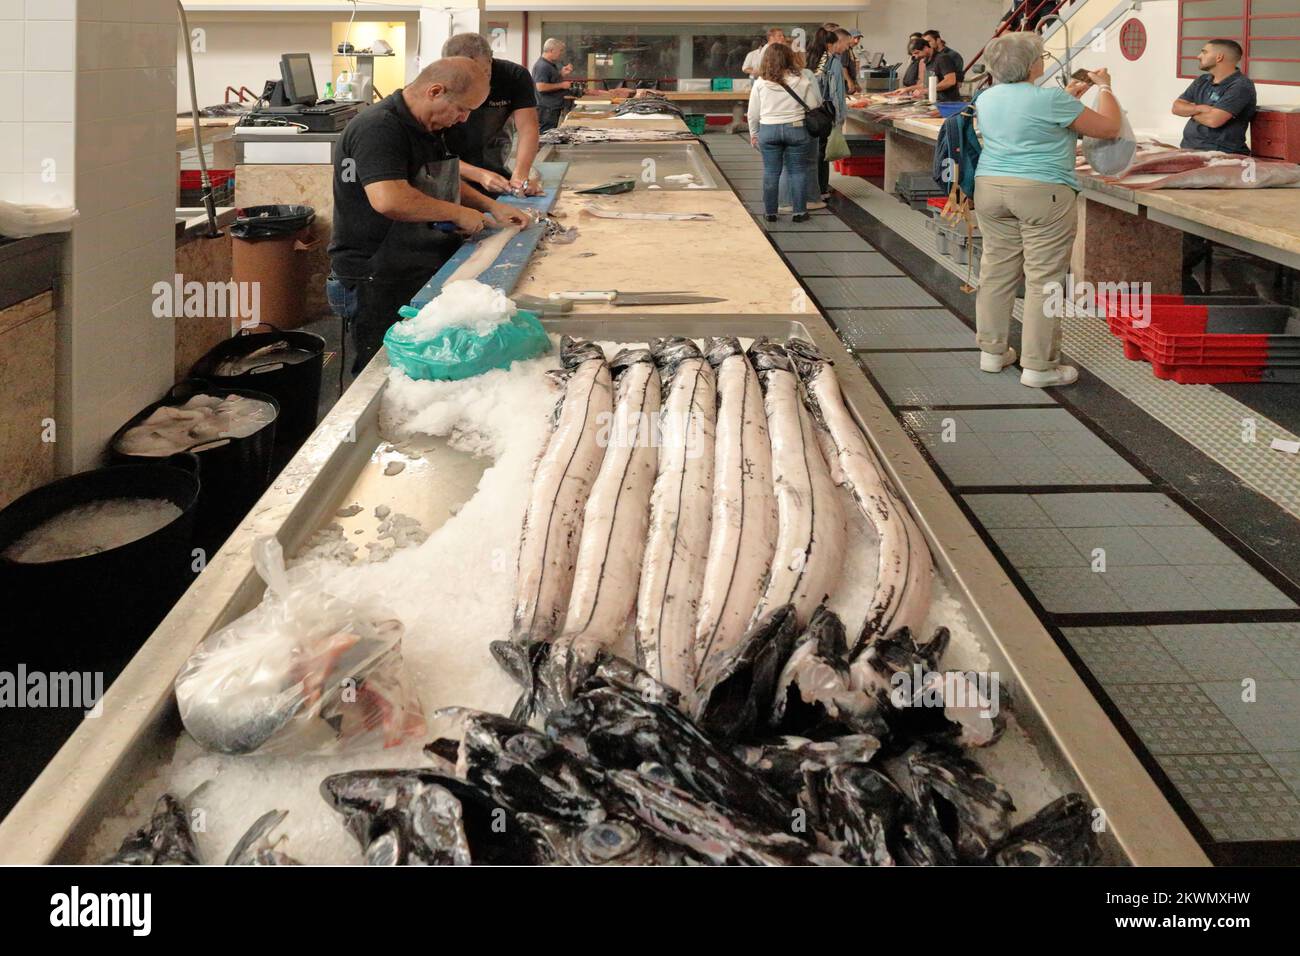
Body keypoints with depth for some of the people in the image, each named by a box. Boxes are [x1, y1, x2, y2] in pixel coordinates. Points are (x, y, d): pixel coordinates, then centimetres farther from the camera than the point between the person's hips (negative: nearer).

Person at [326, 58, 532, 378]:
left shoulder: (427, 127, 13)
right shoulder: (379, 127, -19)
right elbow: (389, 200, -34)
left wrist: (491, 206, 14)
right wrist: (458, 213, -22)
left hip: (425, 274, 9)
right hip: (378, 288, -9)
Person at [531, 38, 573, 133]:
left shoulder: (551, 64, 17)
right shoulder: (542, 66, -16)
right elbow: (541, 87, -26)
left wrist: (563, 73, 11)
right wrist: (561, 85, -18)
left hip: (554, 107, 11)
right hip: (546, 109, -11)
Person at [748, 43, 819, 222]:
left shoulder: (760, 83, -1)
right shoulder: (802, 80, -4)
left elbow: (753, 113, 4)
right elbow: (815, 105, 0)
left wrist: (753, 133, 14)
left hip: (768, 130, 1)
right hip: (796, 128, -1)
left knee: (771, 172, 8)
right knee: (798, 170, 7)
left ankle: (770, 212, 12)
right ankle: (800, 212, 9)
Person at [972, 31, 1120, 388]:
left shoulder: (985, 99, 9)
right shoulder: (1050, 98, -12)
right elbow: (1108, 128, -3)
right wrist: (1104, 88, 12)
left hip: (990, 187, 7)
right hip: (1042, 195, -7)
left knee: (997, 272, 13)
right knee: (1043, 280, -2)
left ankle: (992, 350, 20)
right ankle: (1038, 366, 1)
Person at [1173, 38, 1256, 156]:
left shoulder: (1241, 86, -10)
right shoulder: (1202, 80, 17)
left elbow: (1213, 120, -19)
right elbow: (1177, 107, 10)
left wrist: (1191, 111, 1)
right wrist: (1199, 108, -10)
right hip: (1187, 148, 7)